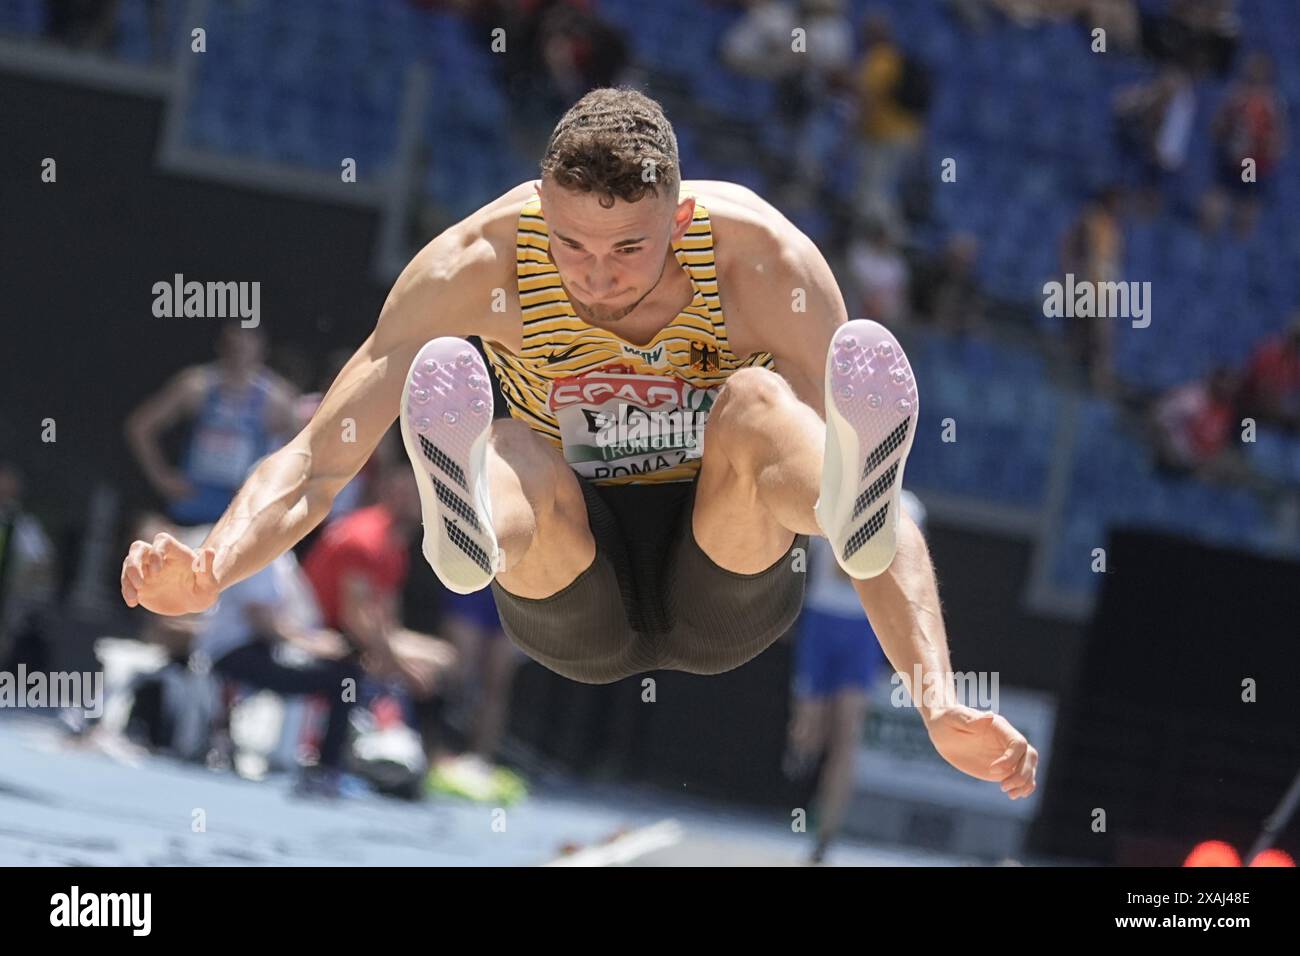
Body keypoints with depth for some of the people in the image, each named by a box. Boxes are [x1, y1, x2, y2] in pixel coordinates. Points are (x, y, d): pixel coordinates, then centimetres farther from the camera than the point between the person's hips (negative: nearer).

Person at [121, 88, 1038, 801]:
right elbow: (318, 461, -17)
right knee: (511, 458, -33)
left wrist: (940, 702, -36)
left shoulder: (762, 259, -20)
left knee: (757, 405, -32)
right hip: (574, 610, 1)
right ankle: (469, 528, -69)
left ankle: (851, 504, -66)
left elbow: (889, 523, -22)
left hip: (727, 599, -1)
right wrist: (207, 573, -37)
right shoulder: (482, 262, -17)